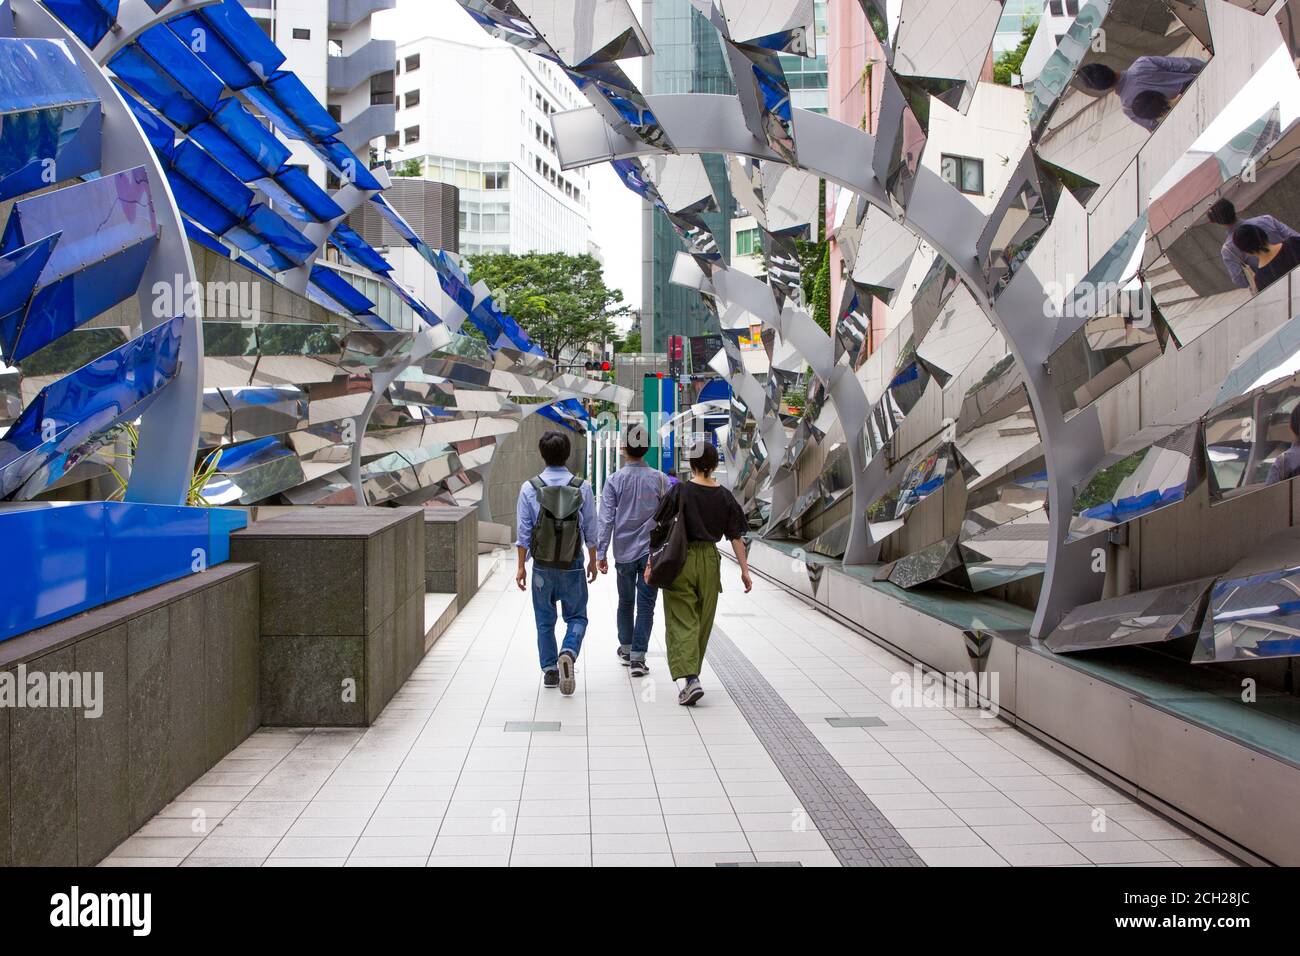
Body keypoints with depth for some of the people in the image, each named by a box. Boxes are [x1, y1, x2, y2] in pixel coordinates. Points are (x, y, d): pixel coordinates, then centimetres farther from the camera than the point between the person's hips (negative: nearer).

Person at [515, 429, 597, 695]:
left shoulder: (530, 488, -7)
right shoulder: (582, 487, -5)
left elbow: (523, 532, -4)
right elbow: (590, 529, 1)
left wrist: (521, 565, 4)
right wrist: (593, 560, 14)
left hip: (542, 565, 0)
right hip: (573, 564, 0)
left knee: (545, 620, 13)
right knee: (576, 616, 11)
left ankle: (550, 670, 16)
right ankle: (568, 653, -15)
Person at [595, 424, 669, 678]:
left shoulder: (614, 480, -6)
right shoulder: (660, 479, -4)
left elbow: (606, 519, -8)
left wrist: (601, 553, -4)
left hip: (624, 552, 1)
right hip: (652, 552, -1)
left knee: (626, 602, 19)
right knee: (646, 606, 2)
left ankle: (626, 649, 32)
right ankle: (637, 657, -3)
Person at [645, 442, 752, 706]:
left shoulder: (680, 491, -8)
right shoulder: (725, 496, 1)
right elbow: (736, 536, 2)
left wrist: (651, 562, 0)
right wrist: (744, 569, 8)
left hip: (680, 559, -3)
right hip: (710, 560, 3)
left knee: (682, 622, -2)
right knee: (703, 622, 15)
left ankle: (690, 679, -16)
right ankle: (692, 676, 26)